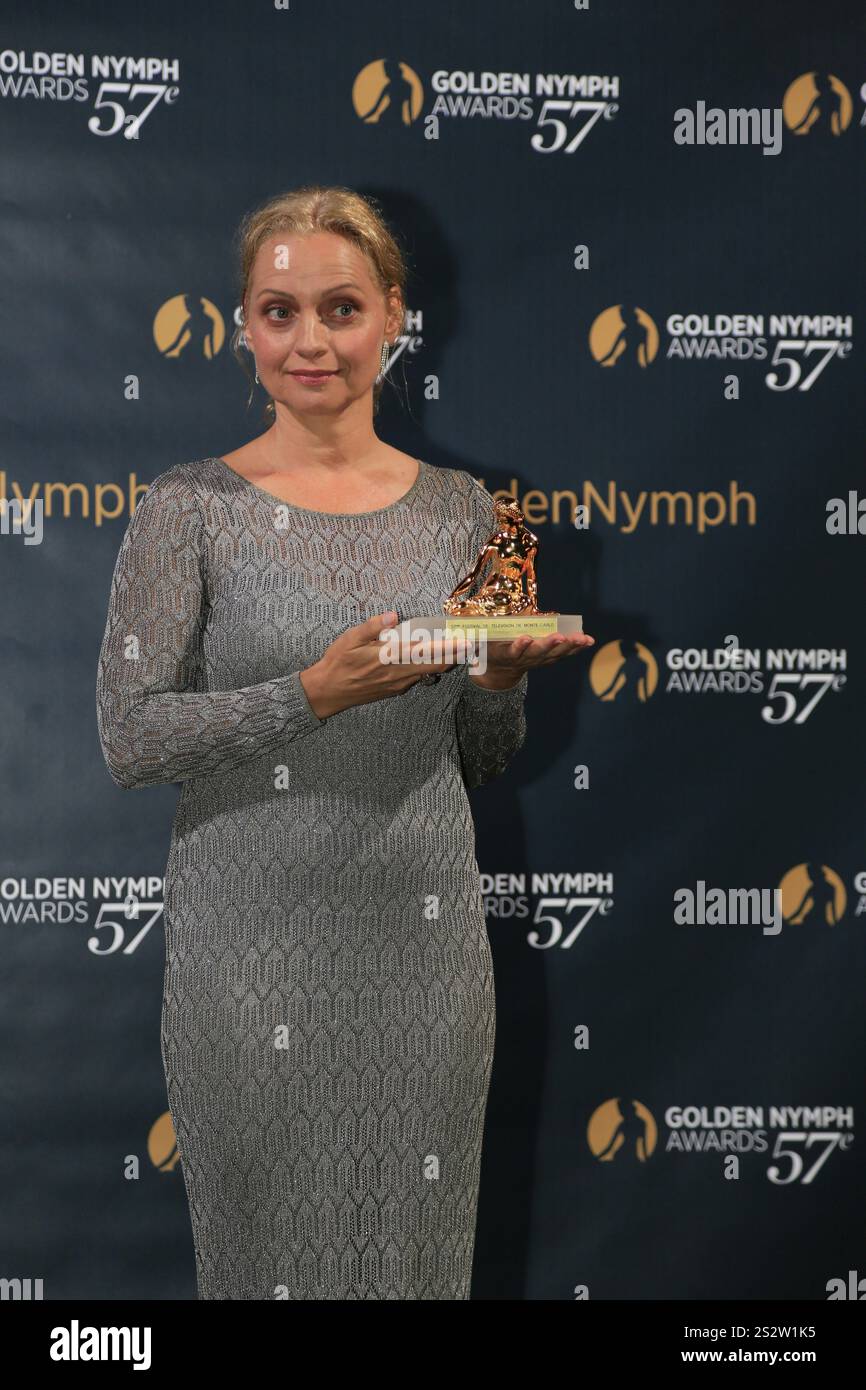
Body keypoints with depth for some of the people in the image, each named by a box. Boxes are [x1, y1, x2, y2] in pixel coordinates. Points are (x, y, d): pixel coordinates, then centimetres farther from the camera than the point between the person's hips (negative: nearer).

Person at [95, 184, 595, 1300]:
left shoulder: (457, 507, 7)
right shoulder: (191, 507, -4)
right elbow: (129, 737, -10)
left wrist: (502, 680, -8)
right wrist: (317, 692, -20)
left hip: (428, 941, 3)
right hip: (255, 947, -3)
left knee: (417, 1248, 13)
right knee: (267, 1249, 8)